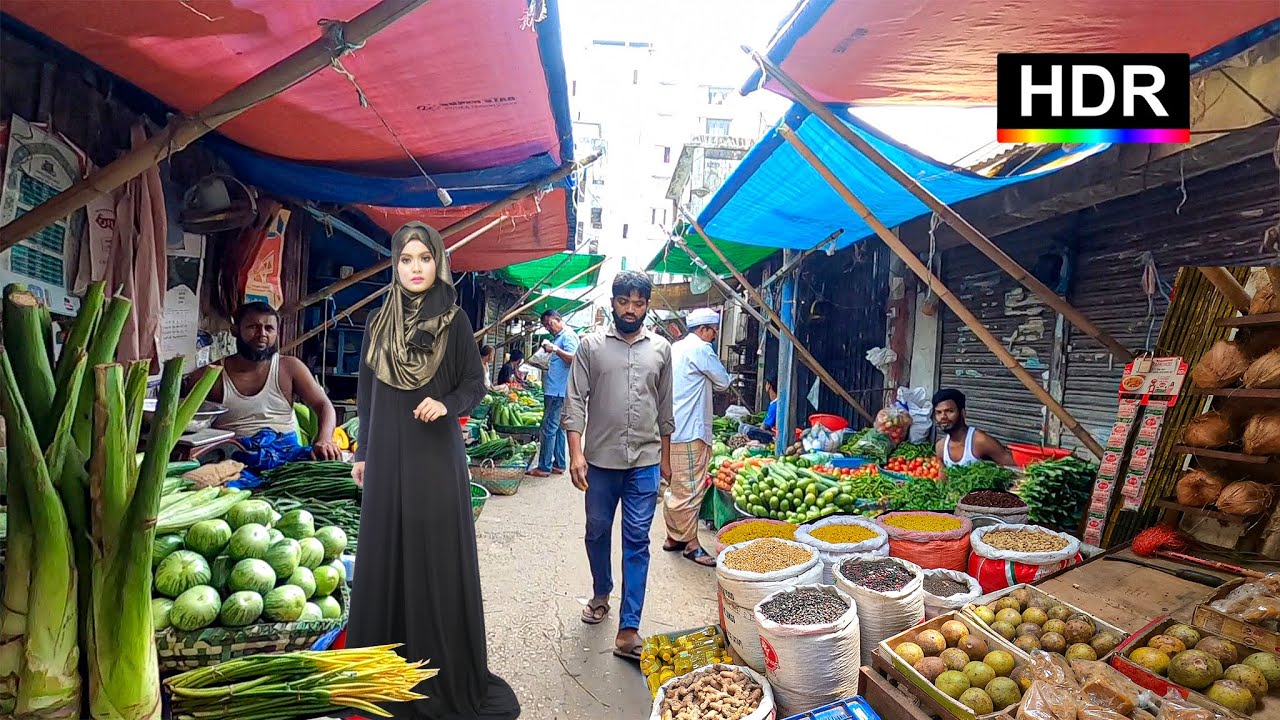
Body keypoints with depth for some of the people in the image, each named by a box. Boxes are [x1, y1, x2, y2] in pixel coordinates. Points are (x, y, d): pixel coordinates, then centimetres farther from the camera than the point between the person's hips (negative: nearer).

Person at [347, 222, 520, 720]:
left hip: (436, 455, -3)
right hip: (387, 454, 3)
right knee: (386, 553, 7)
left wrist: (447, 404, -20)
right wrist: (362, 453, 12)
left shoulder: (454, 321, -2)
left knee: (438, 555, 2)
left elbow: (475, 384, 0)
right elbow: (366, 393, 12)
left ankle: (445, 672, 16)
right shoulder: (379, 321, 7)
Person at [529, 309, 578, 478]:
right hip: (555, 390, 10)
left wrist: (555, 349, -30)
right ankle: (560, 464, 18)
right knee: (558, 427, 12)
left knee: (549, 428, -7)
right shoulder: (559, 337, 20)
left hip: (558, 390, -10)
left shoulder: (568, 336, -9)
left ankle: (544, 467, -3)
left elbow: (573, 358, -23)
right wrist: (545, 365, 18)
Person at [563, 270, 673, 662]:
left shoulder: (661, 349, 5)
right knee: (597, 533, 15)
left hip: (645, 461, 0)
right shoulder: (591, 345, 0)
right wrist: (576, 453, -12)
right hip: (600, 459, 0)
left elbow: (665, 408, 12)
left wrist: (665, 457, 13)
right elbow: (575, 402, -3)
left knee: (637, 541, 0)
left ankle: (628, 630, 5)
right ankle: (601, 594, 41)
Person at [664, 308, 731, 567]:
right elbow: (723, 382, -6)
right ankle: (691, 544, 4)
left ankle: (674, 537, 26)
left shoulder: (675, 348, 16)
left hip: (672, 429, 10)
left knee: (676, 488, 17)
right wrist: (709, 379, 12)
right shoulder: (701, 349, -11)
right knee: (690, 490, -3)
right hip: (689, 432, -10)